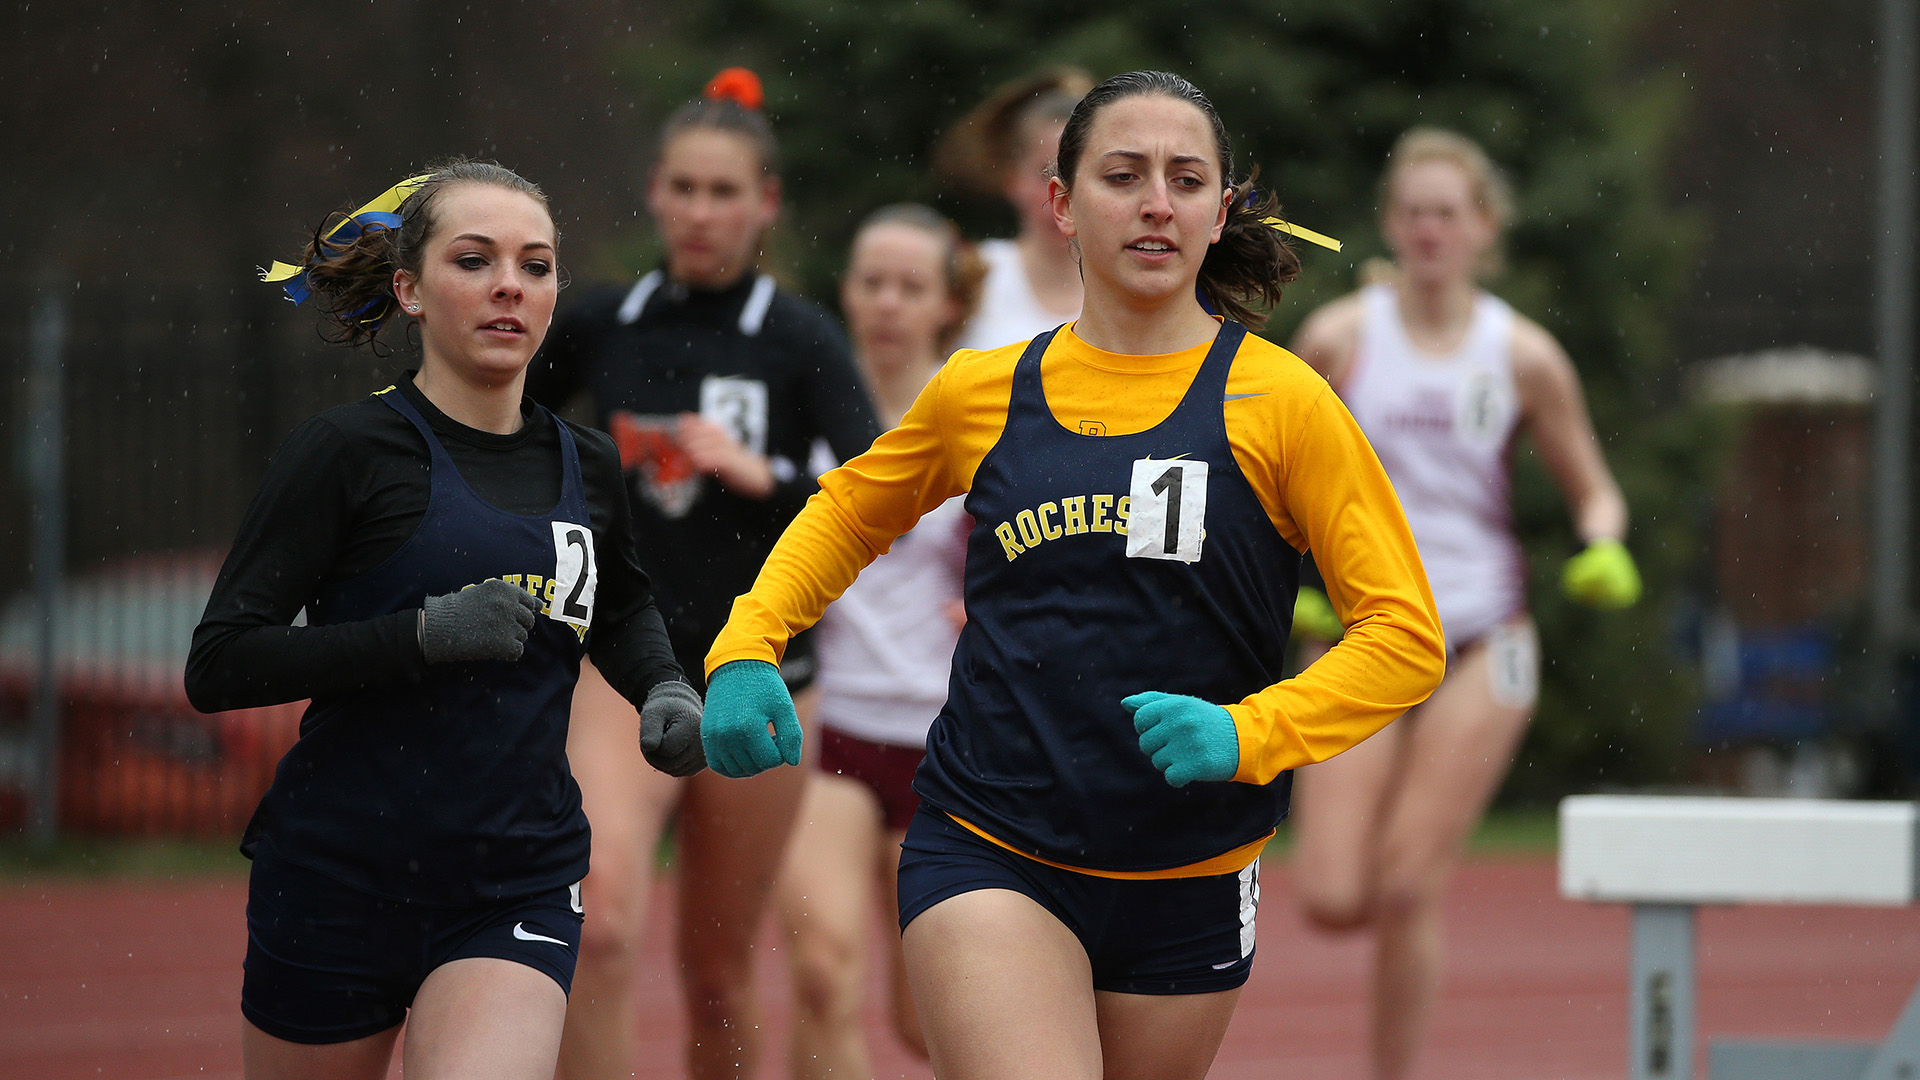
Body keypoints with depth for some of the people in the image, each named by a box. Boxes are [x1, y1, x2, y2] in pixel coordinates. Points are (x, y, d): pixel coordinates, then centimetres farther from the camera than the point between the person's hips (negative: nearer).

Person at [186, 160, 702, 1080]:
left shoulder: (585, 466, 8)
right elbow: (217, 667, -14)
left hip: (518, 891, 3)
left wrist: (665, 690, 8)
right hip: (337, 885, -3)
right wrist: (427, 633, -22)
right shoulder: (347, 451, -8)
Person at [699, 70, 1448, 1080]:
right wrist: (745, 648, 8)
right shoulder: (981, 392, 3)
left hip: (1187, 879, 1)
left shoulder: (1283, 403, -4)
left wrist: (1248, 734, -20)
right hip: (986, 860, -1)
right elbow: (849, 510, 24)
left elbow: (1406, 633, -5)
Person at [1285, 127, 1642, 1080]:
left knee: (1407, 891, -10)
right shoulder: (1340, 338, 0)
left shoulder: (1524, 357, 1)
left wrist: (1604, 548, -11)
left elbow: (1593, 490, 10)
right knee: (1333, 901, -9)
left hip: (1480, 642, -1)